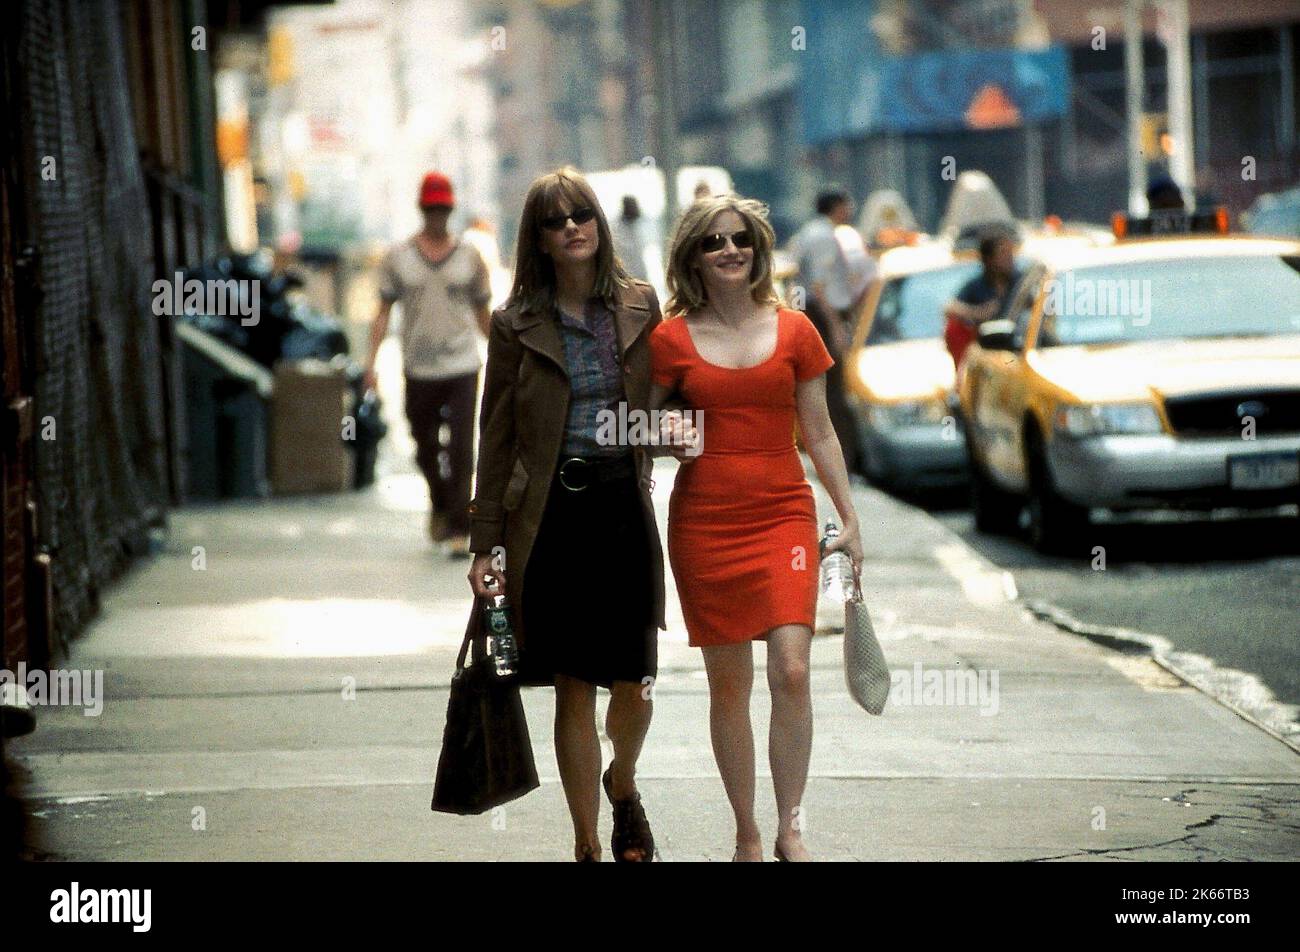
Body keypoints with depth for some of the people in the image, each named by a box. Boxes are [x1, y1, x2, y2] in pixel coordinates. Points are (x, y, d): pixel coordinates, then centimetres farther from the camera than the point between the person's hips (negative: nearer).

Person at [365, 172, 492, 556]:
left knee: (461, 449, -11)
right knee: (426, 449, 11)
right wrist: (371, 359, -6)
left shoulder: (469, 256, 6)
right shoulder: (398, 257, 3)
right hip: (418, 370, 1)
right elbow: (384, 311, 3)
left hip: (462, 367, -1)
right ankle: (440, 506, 38)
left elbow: (482, 312, 13)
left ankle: (459, 528, -10)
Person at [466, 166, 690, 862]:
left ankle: (622, 785, 38)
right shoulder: (517, 324, 1)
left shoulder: (640, 307, 6)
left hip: (625, 509, 2)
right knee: (574, 691, 0)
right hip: (551, 514, -2)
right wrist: (485, 544, -1)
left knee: (633, 685, 5)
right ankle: (586, 845, 11)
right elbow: (496, 437, 3)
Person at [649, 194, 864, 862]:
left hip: (783, 515, 0)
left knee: (791, 670, -15)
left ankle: (789, 829, -3)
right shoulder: (672, 339, 2)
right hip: (704, 523, 0)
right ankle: (747, 836, 16)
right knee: (728, 684, 4)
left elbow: (819, 434, 10)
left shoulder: (793, 331, 5)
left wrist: (850, 522, 10)